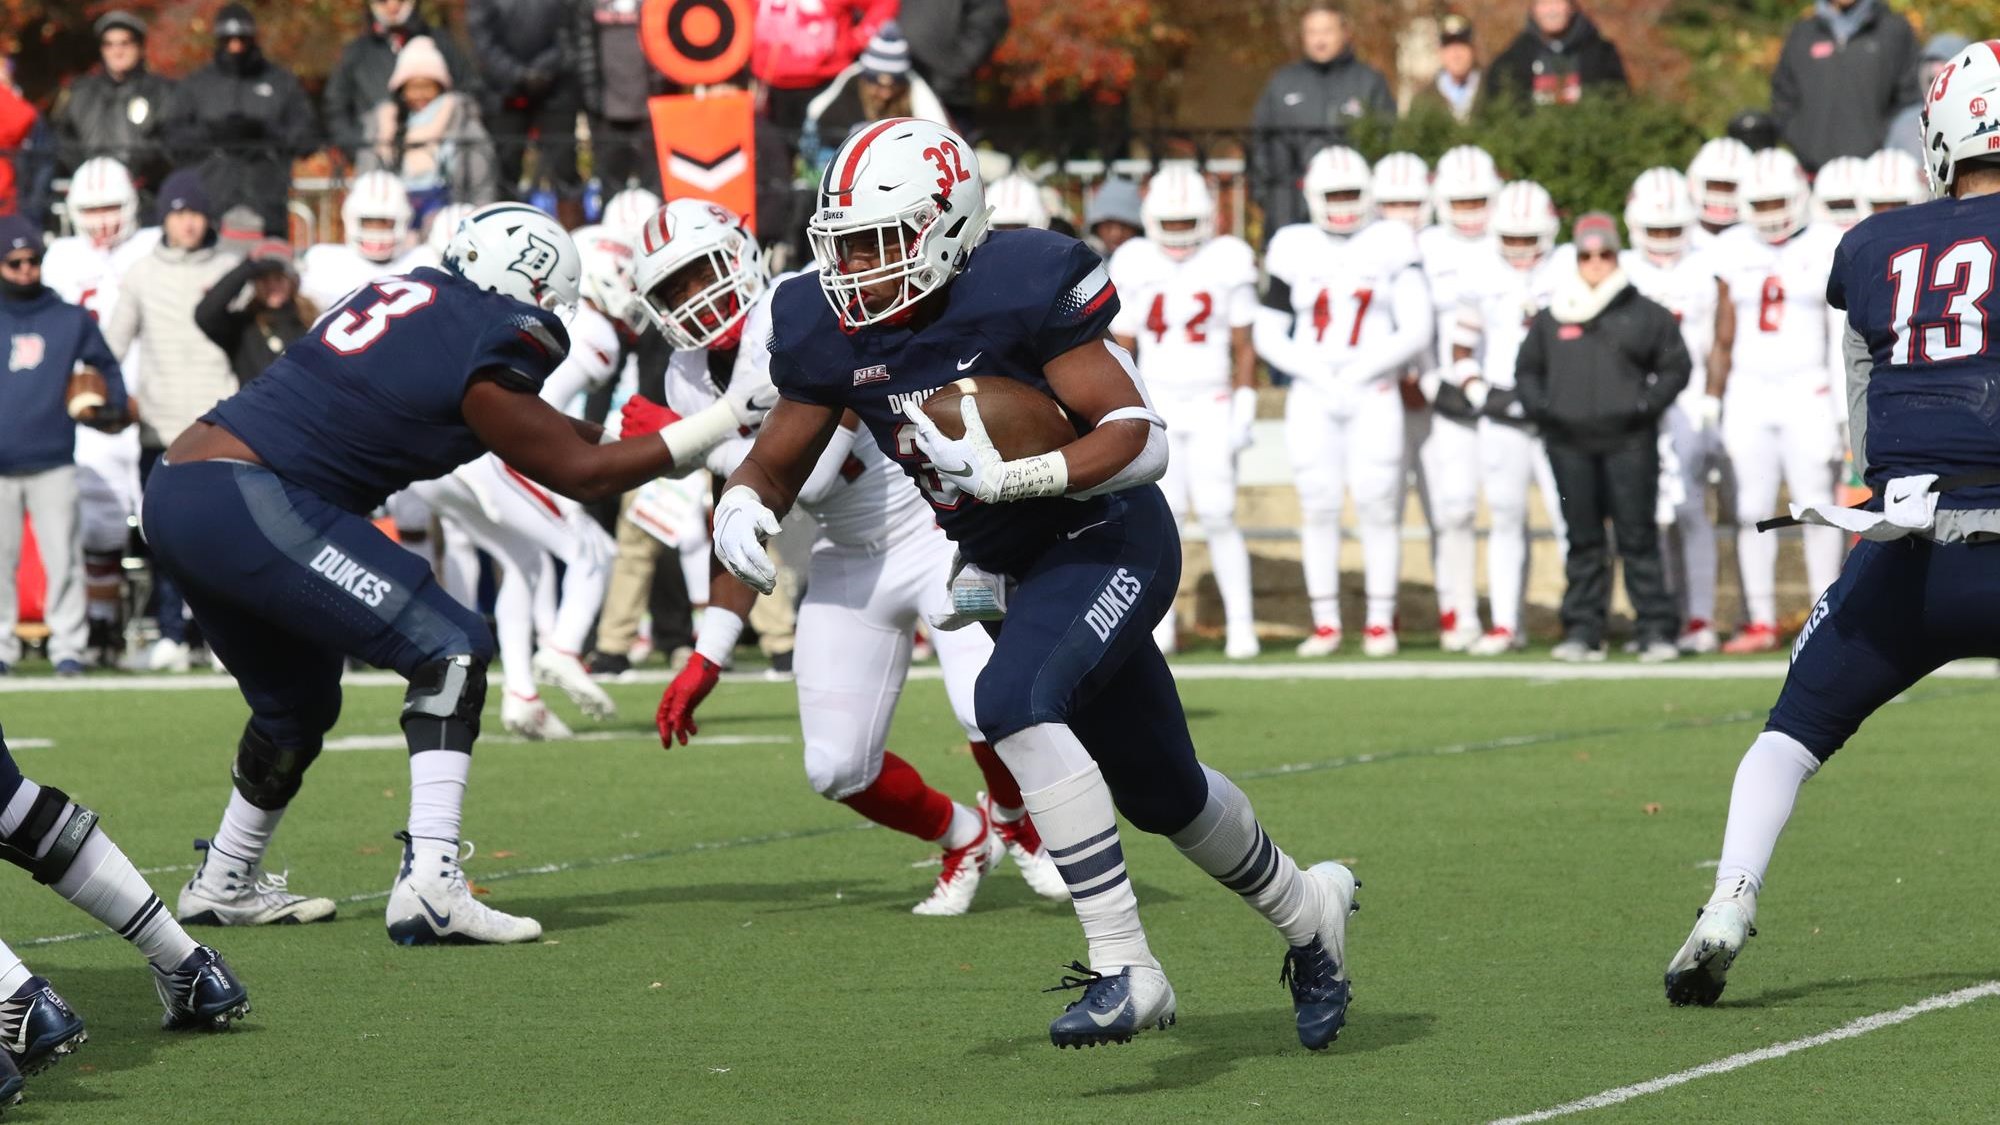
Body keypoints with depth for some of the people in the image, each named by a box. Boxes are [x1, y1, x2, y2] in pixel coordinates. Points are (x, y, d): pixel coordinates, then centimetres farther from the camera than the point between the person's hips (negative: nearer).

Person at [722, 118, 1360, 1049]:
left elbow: (1141, 439, -27)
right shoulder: (829, 330, -7)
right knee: (1162, 797, 17)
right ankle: (1306, 912, 45)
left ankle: (1124, 968, -28)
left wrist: (1011, 476, -40)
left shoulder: (1019, 289, -25)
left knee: (1012, 702, -32)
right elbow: (776, 464, 4)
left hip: (1108, 542, -7)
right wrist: (740, 506, -20)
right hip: (1007, 569, 7)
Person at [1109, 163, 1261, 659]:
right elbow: (1121, 346, 5)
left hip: (1212, 406, -1)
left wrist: (1244, 409, -3)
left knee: (1217, 515, -8)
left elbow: (1244, 347, 3)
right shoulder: (1134, 265, 1)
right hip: (1155, 405, 1)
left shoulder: (1229, 261, -2)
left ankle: (1241, 623, -3)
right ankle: (1160, 623, 2)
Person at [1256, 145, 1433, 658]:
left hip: (1374, 394, -1)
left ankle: (1381, 621, 2)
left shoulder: (1392, 245, 2)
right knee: (1317, 505, 1)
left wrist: (1361, 369, -10)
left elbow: (1416, 329, 0)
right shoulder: (1294, 250, 5)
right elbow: (1268, 334, 6)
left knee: (1377, 505, -5)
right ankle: (1325, 624, 7)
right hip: (1312, 397, 1)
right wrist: (1316, 370, -9)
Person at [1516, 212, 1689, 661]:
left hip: (1628, 442, -3)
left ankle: (1657, 629, 0)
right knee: (1583, 541, 7)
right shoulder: (1550, 319, 13)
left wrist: (1646, 405, -6)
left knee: (1638, 538, -3)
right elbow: (1527, 369, 21)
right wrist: (1539, 408, 4)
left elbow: (1675, 367, 7)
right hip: (1569, 443, 3)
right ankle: (1582, 630, 10)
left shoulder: (1646, 316, 4)